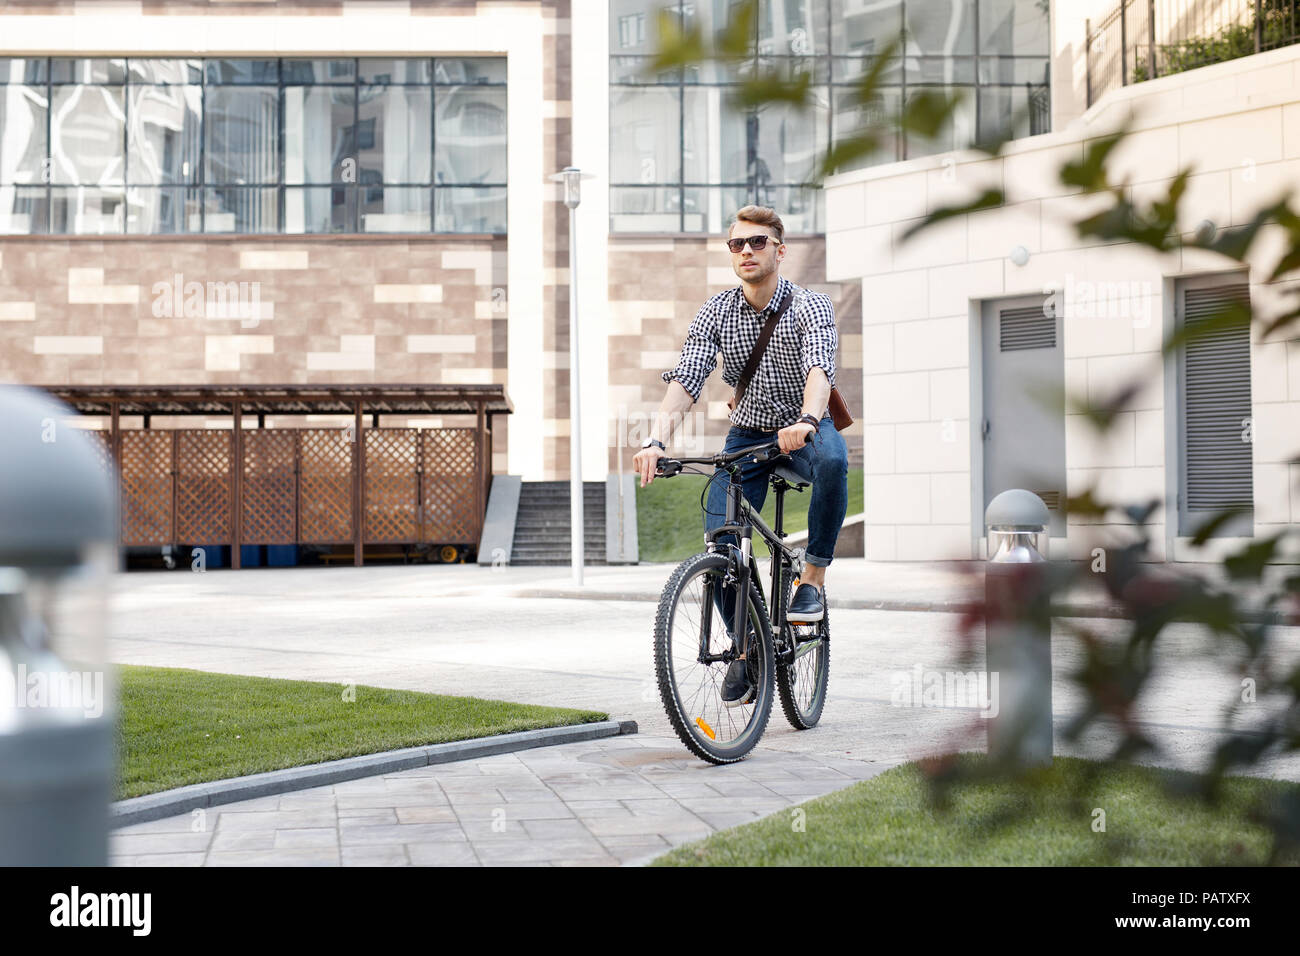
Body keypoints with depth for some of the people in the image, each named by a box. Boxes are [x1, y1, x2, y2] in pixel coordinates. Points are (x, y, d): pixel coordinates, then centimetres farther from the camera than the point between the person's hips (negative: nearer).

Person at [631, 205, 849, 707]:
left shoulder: (809, 306, -16)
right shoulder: (715, 313, -7)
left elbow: (819, 367, -35)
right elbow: (685, 379, -19)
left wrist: (806, 421, -56)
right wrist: (657, 439, -37)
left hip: (804, 430, -3)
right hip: (747, 435, 3)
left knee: (831, 459, -39)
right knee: (720, 539, -14)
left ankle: (814, 577, -20)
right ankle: (745, 649, 7)